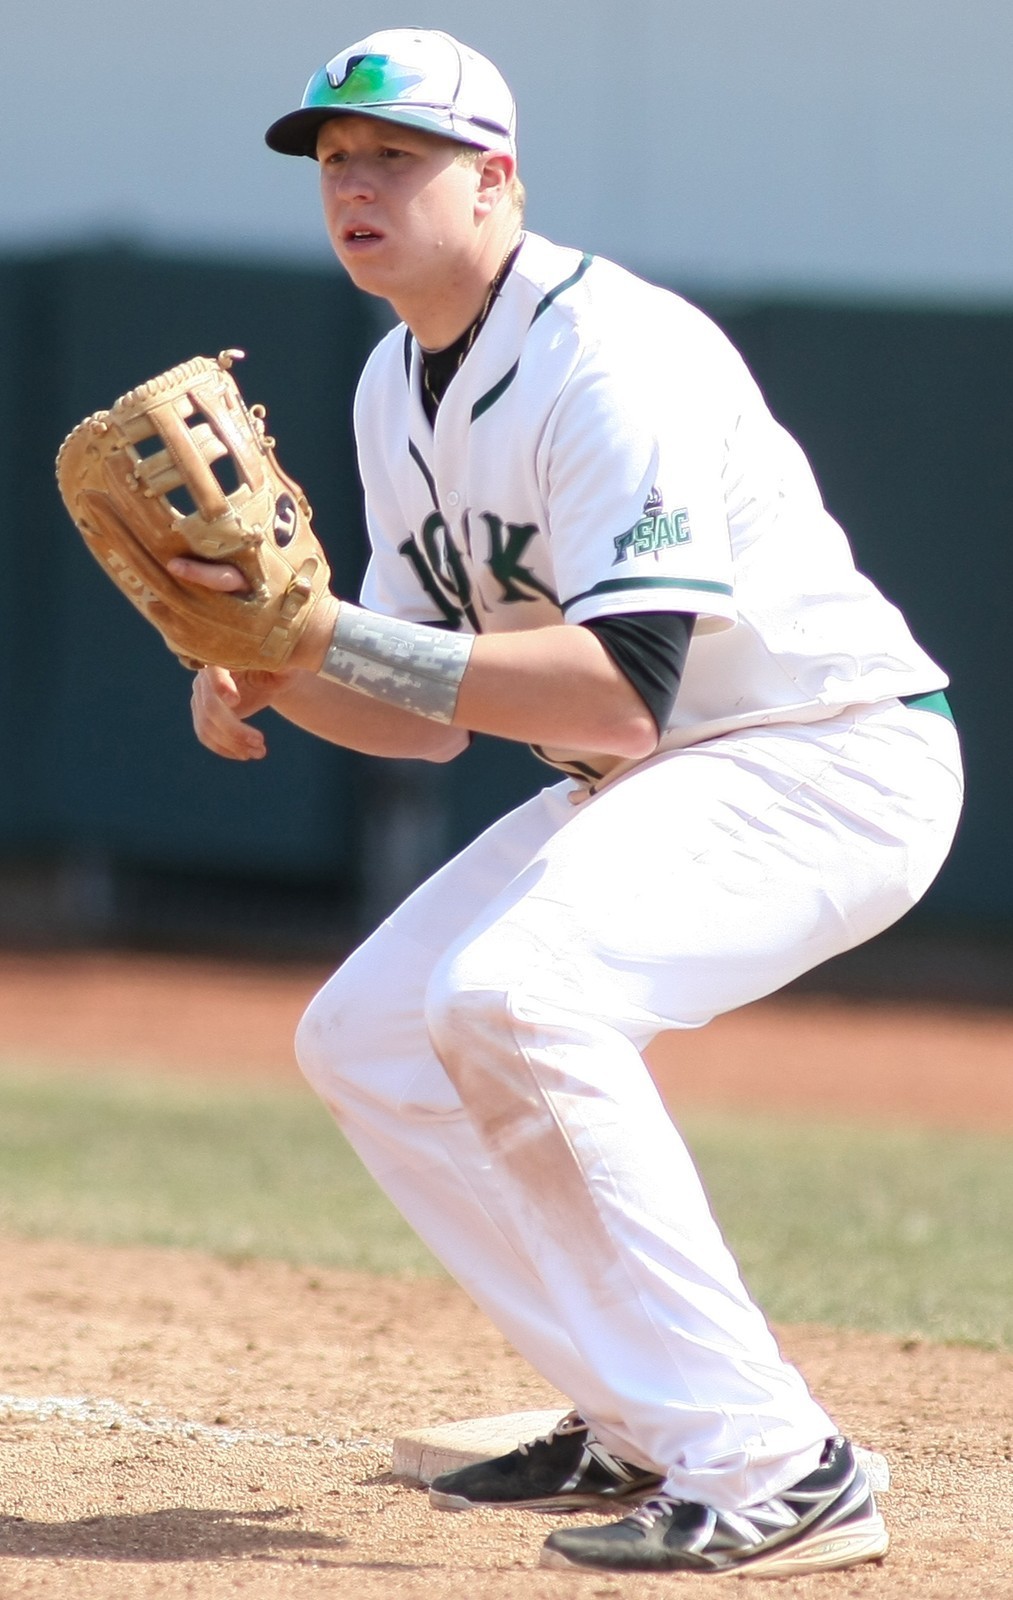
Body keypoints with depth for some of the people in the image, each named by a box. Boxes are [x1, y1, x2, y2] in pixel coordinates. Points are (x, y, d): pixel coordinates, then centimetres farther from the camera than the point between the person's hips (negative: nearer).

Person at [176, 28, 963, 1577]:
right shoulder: (400, 388, 7)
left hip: (833, 761, -10)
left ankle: (770, 1468, -29)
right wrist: (275, 680, -8)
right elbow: (439, 714, 12)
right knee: (365, 1035, 6)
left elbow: (622, 691, -33)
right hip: (641, 783, 10)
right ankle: (643, 1428, 15)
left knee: (511, 994, -31)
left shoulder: (609, 357, -23)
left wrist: (337, 638, -36)